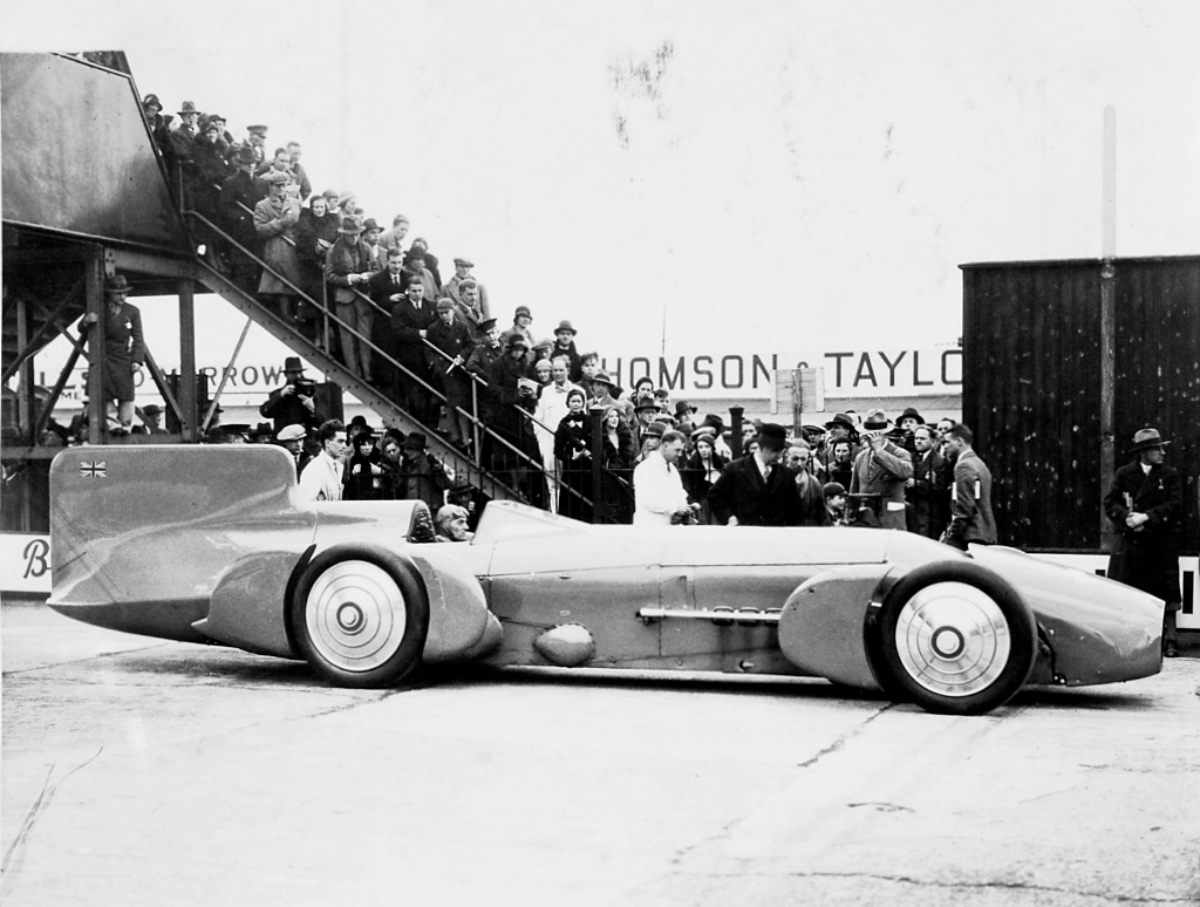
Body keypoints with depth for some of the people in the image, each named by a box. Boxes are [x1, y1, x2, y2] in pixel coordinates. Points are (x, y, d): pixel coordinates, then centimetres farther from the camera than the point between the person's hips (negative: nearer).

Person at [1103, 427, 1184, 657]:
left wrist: (1146, 517, -16)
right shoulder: (1124, 474, 7)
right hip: (1129, 542, 1)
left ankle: (1170, 640, 6)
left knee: (1166, 594, 0)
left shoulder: (1170, 476, 4)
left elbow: (1175, 506, -6)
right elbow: (1110, 503, 2)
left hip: (1161, 543, -1)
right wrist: (1127, 517, -16)